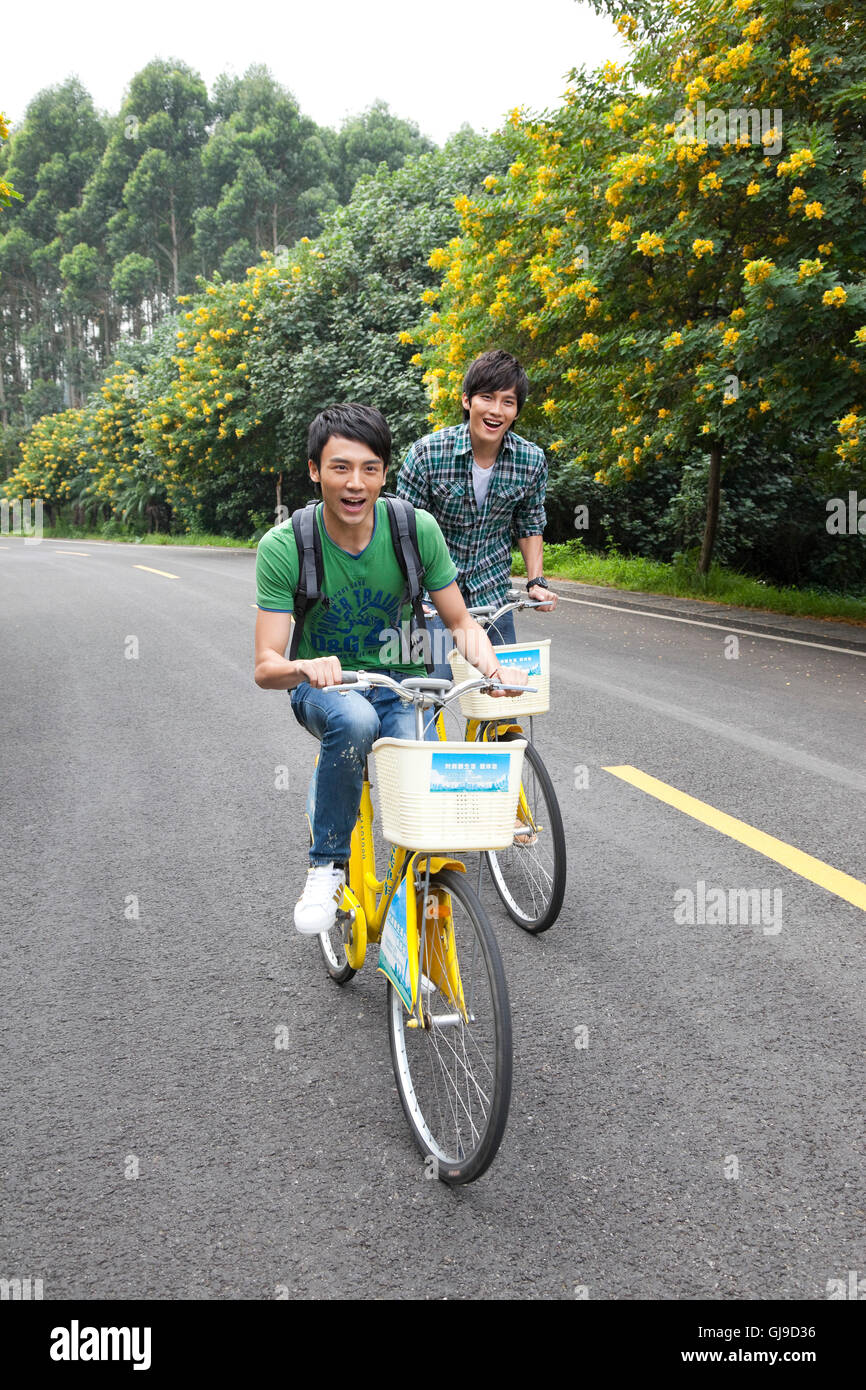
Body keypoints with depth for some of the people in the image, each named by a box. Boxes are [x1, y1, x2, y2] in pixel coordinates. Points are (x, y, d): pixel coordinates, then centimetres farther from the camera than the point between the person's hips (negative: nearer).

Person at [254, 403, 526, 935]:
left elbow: (460, 620, -2)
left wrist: (492, 664, -25)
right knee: (354, 721, -37)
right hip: (323, 685, -2)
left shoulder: (416, 529, -13)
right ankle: (328, 866, -15)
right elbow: (266, 667, -19)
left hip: (399, 681, 2)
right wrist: (305, 667, -43)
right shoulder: (283, 547, -18)